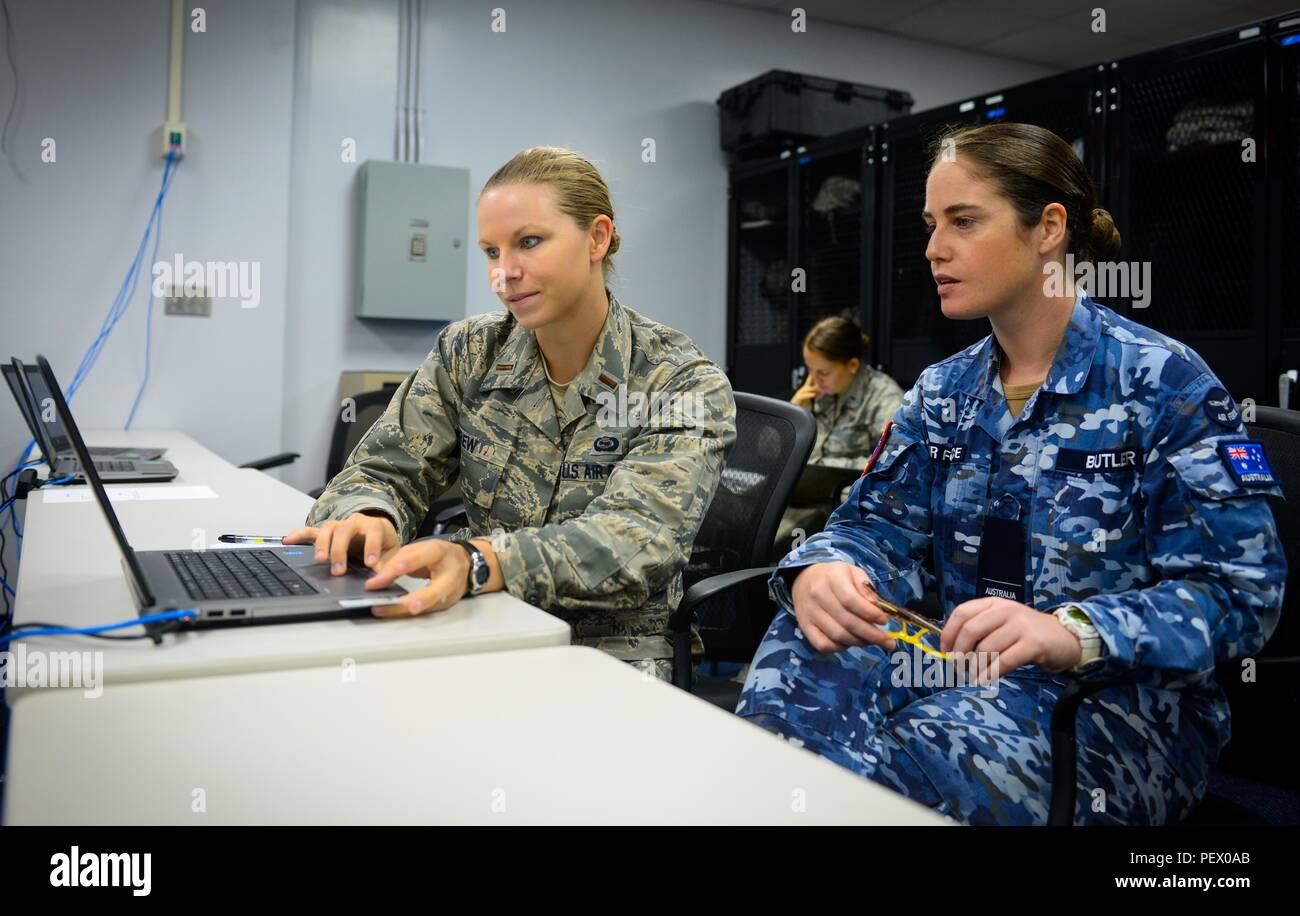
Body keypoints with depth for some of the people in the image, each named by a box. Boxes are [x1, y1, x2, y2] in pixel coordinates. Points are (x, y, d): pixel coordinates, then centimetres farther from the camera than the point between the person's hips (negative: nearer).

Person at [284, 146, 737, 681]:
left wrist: (474, 560, -42)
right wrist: (368, 518, -27)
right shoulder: (467, 354, 4)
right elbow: (385, 470, 0)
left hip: (613, 653, -4)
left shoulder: (684, 385, -9)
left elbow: (635, 538, -24)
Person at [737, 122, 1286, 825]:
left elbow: (1238, 591, -11)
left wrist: (1070, 632, -30)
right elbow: (882, 525, 5)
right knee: (802, 652, -27)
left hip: (1120, 689, -4)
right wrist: (819, 574, -20)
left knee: (930, 754, -36)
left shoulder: (1164, 384, -4)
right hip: (958, 659, 5)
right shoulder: (943, 391, 13)